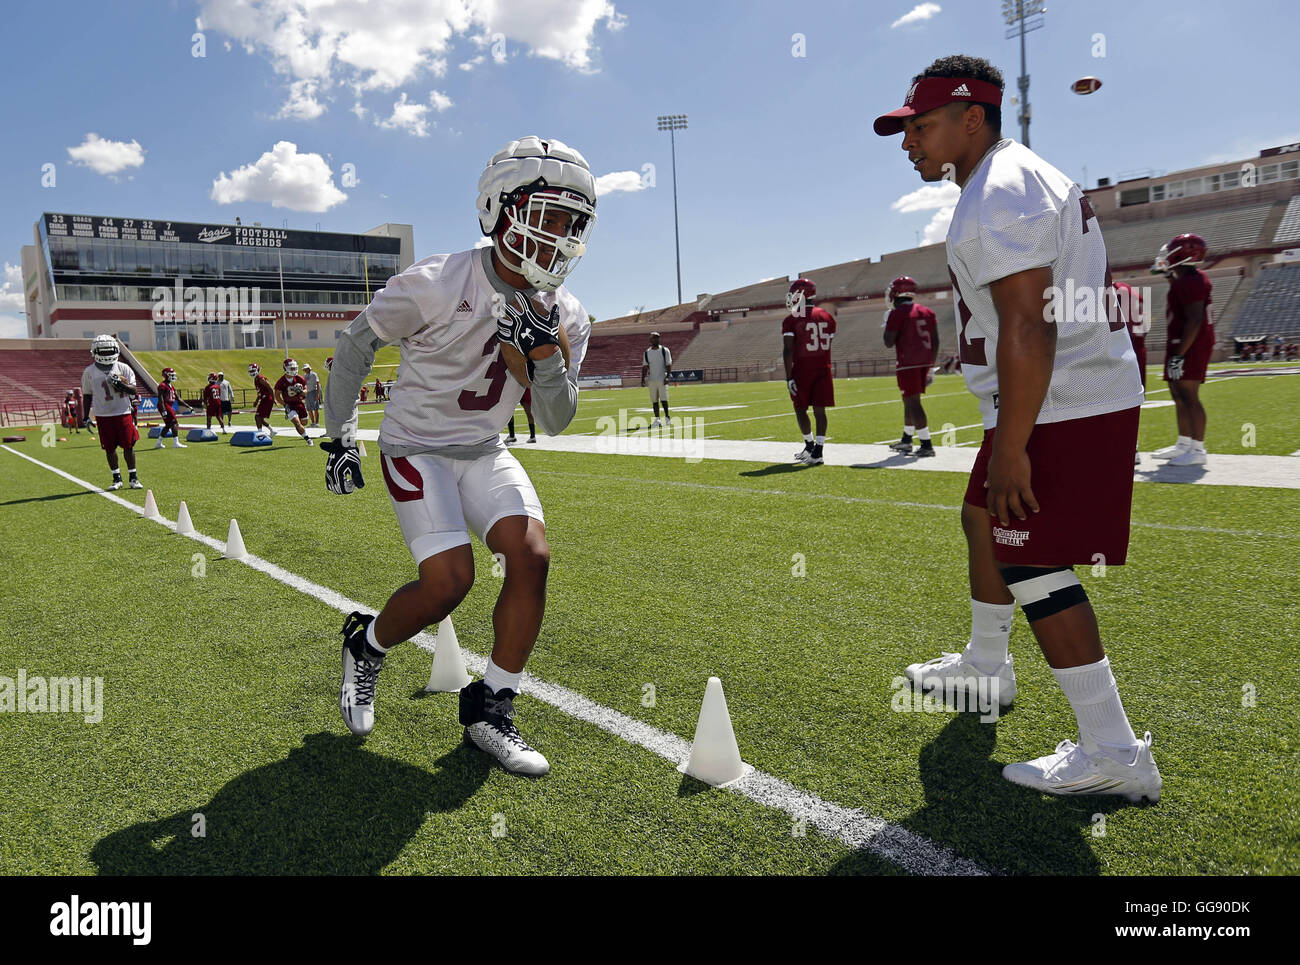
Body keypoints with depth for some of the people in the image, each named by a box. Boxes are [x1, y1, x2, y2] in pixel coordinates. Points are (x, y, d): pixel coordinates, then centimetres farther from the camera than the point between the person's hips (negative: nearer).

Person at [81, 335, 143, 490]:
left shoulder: (123, 368, 3)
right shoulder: (89, 372, 4)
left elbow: (133, 390, 0)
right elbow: (87, 395, 10)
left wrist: (121, 384, -20)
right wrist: (86, 416, 8)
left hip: (123, 413, 0)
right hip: (104, 416, 0)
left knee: (129, 446, 0)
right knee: (110, 448, 4)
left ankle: (133, 478, 12)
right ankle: (117, 478, 15)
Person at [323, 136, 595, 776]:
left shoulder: (564, 318, -5)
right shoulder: (434, 286, -20)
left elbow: (556, 422, -4)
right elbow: (355, 344, -5)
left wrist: (545, 355, -22)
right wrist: (340, 436, -1)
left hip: (484, 451, 5)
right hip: (417, 447, -5)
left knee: (533, 558, -15)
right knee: (449, 581, -18)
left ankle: (490, 710, 3)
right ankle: (366, 644, 17)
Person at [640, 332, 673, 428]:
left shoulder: (664, 350, 1)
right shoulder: (647, 353, 10)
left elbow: (669, 365, -3)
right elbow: (645, 367, 9)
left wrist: (667, 377, -15)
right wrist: (643, 379, -1)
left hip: (662, 379, -3)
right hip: (652, 380, 3)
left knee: (664, 399, -7)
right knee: (654, 401, 4)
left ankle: (667, 417, 6)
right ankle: (657, 420, 8)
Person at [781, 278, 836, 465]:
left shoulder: (792, 320, -7)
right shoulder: (827, 317, 8)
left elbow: (788, 350, -11)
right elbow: (828, 346, 12)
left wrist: (789, 377, -10)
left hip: (802, 371, -4)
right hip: (823, 369, 4)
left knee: (800, 409, 13)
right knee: (819, 410, 2)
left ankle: (810, 445, 21)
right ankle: (818, 451, -3)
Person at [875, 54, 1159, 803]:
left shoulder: (998, 197, -17)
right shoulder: (1030, 177, 18)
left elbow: (1028, 330, -26)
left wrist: (1010, 448, -24)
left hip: (1062, 411, -11)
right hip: (1088, 397, 11)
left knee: (1033, 567, -8)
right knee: (984, 522, 22)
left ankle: (1113, 753, 0)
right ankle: (985, 667, 40)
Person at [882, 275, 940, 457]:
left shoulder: (897, 313, -10)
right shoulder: (927, 312, 12)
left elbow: (888, 343, -11)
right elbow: (935, 341, 12)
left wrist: (887, 324, 6)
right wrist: (931, 367, 18)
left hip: (907, 363, -8)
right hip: (925, 361, 8)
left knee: (912, 402, -6)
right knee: (910, 401, 18)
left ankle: (926, 444, -9)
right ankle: (906, 441, 28)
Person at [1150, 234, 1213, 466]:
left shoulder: (1190, 283, -18)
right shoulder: (1187, 279, 14)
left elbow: (1194, 321, -23)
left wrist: (1178, 355, -24)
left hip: (1191, 347, -11)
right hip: (1181, 346, 11)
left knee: (1188, 397, -10)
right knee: (1179, 395, 15)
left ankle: (1198, 450, -9)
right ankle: (1184, 444, 23)